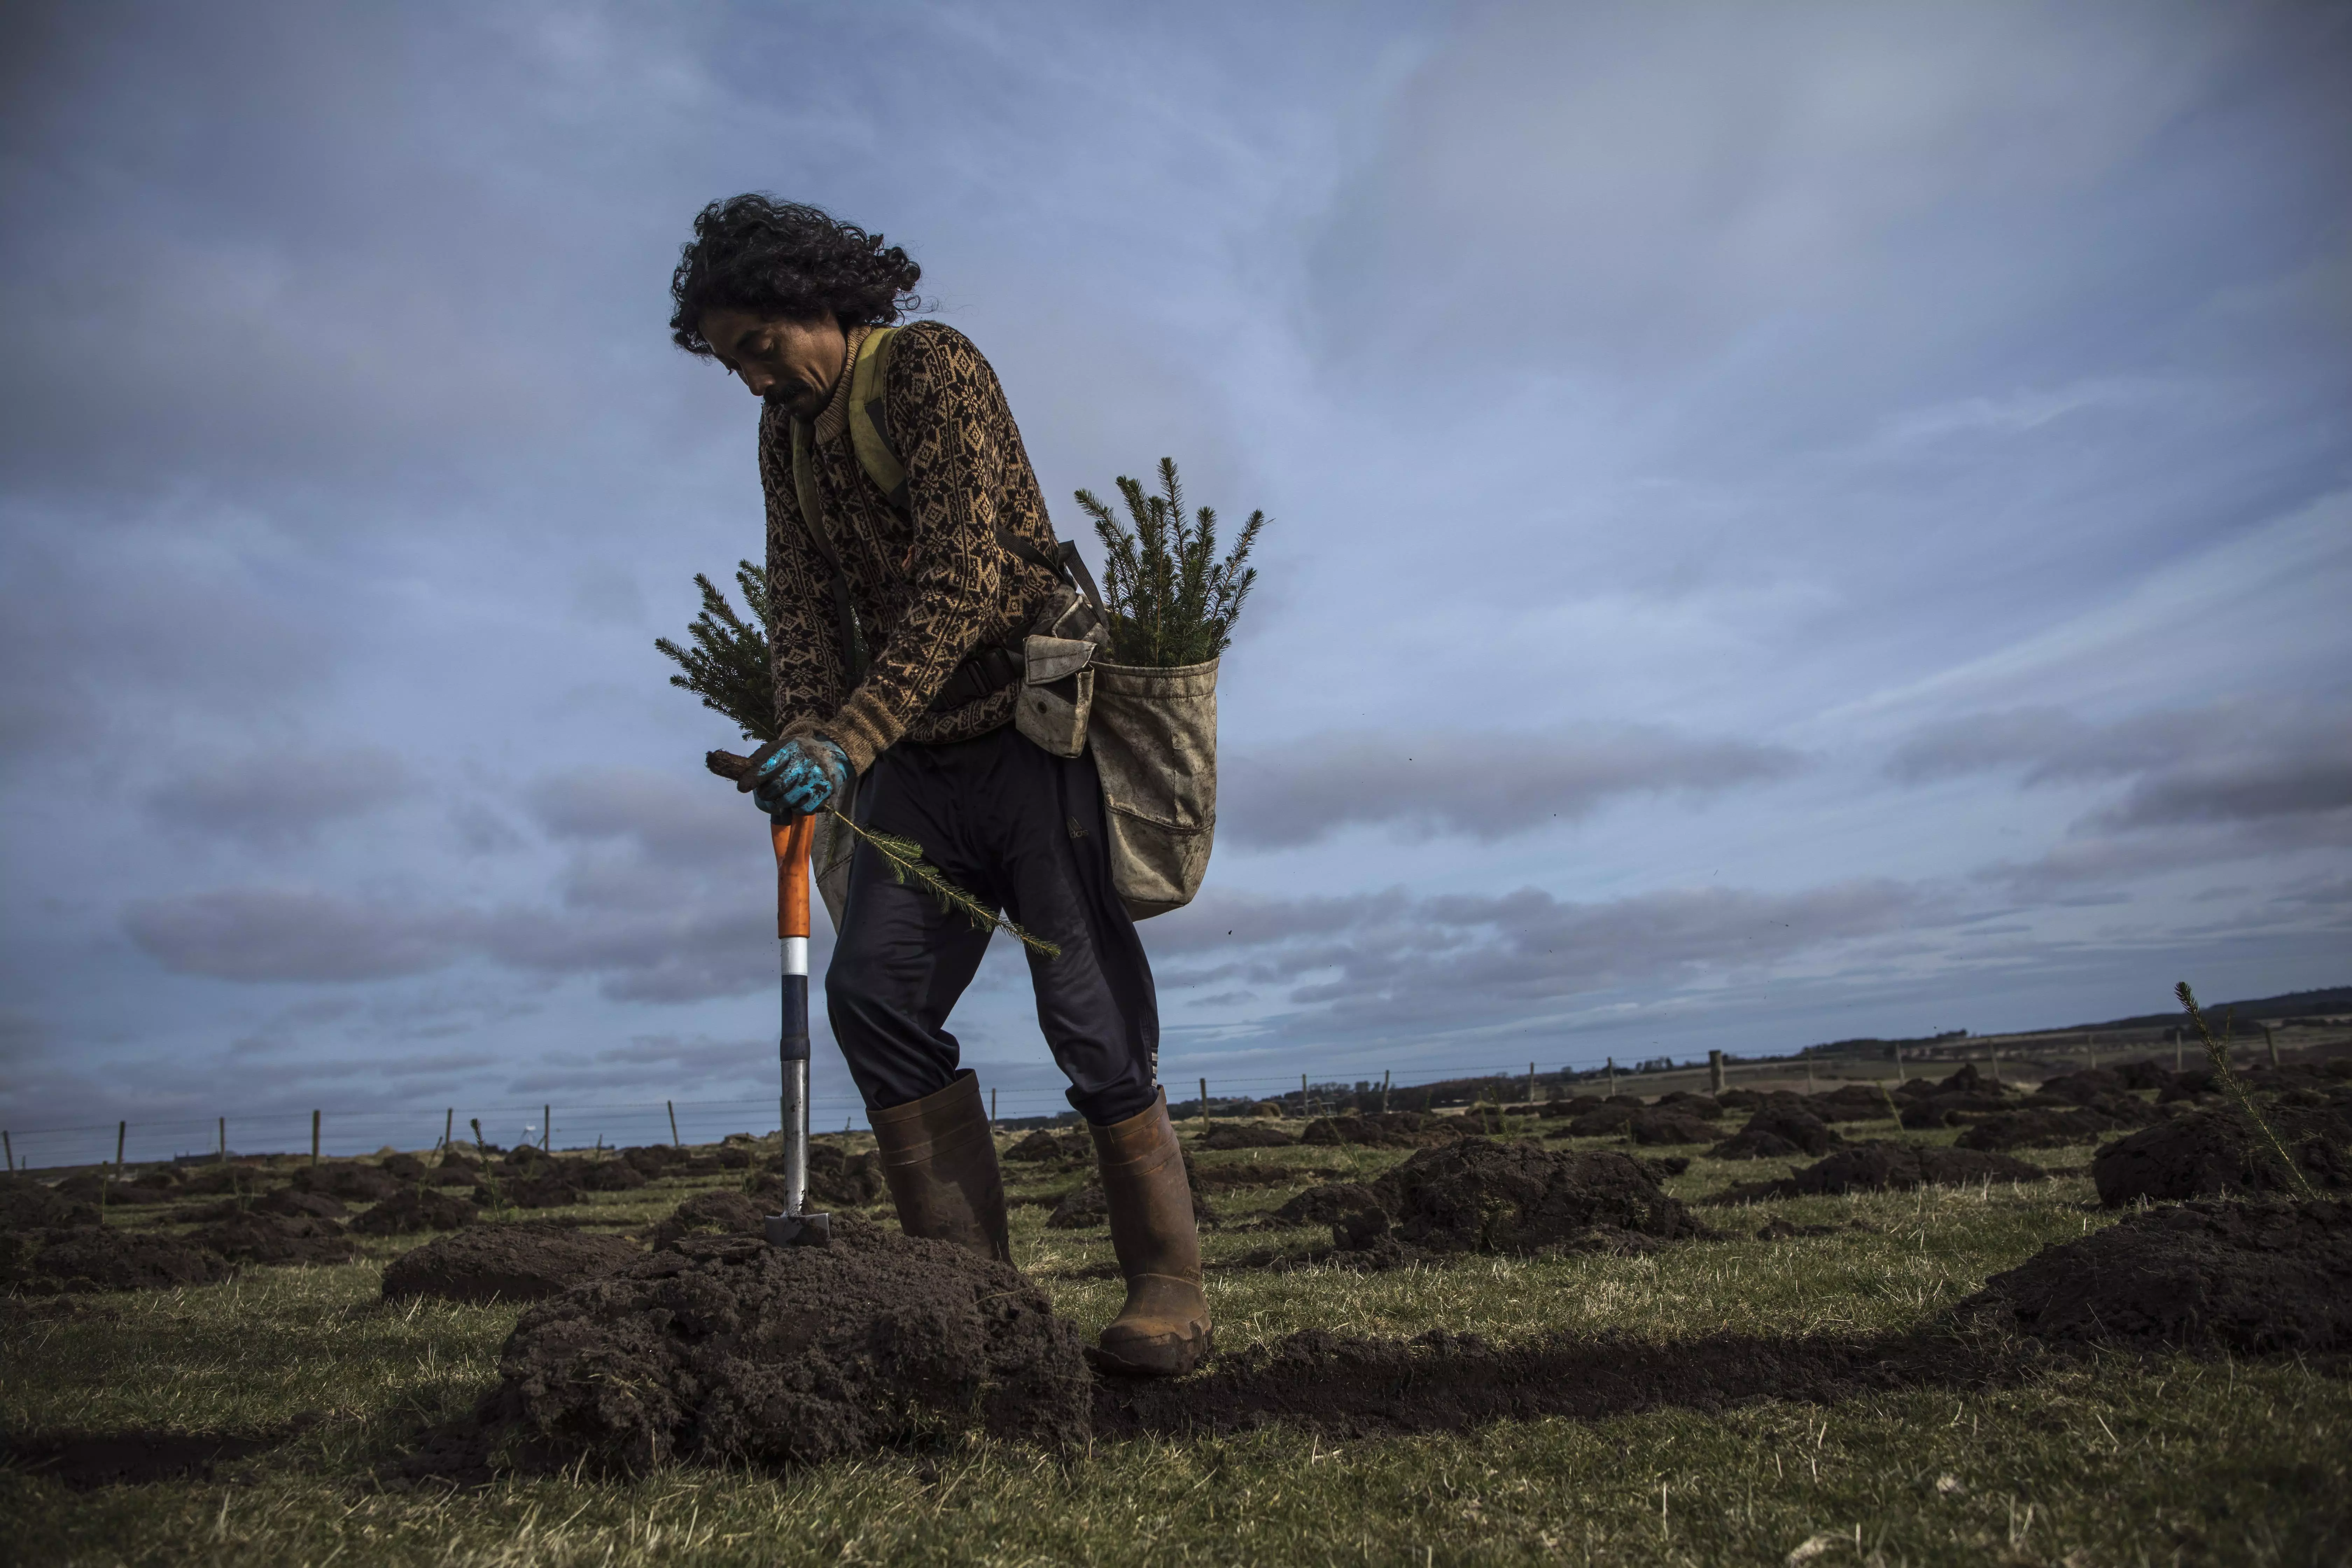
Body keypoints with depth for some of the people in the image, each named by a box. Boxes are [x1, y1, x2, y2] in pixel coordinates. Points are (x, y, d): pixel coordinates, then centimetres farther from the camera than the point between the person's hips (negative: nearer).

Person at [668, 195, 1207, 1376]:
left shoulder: (934, 367, -10)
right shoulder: (785, 433, 14)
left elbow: (962, 578, -22)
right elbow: (802, 600, 4)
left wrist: (849, 741, -29)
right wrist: (805, 731, -16)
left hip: (1032, 723, -7)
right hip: (921, 755, 7)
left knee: (1089, 1016, -7)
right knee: (875, 992, -5)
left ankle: (1169, 1287, 7)